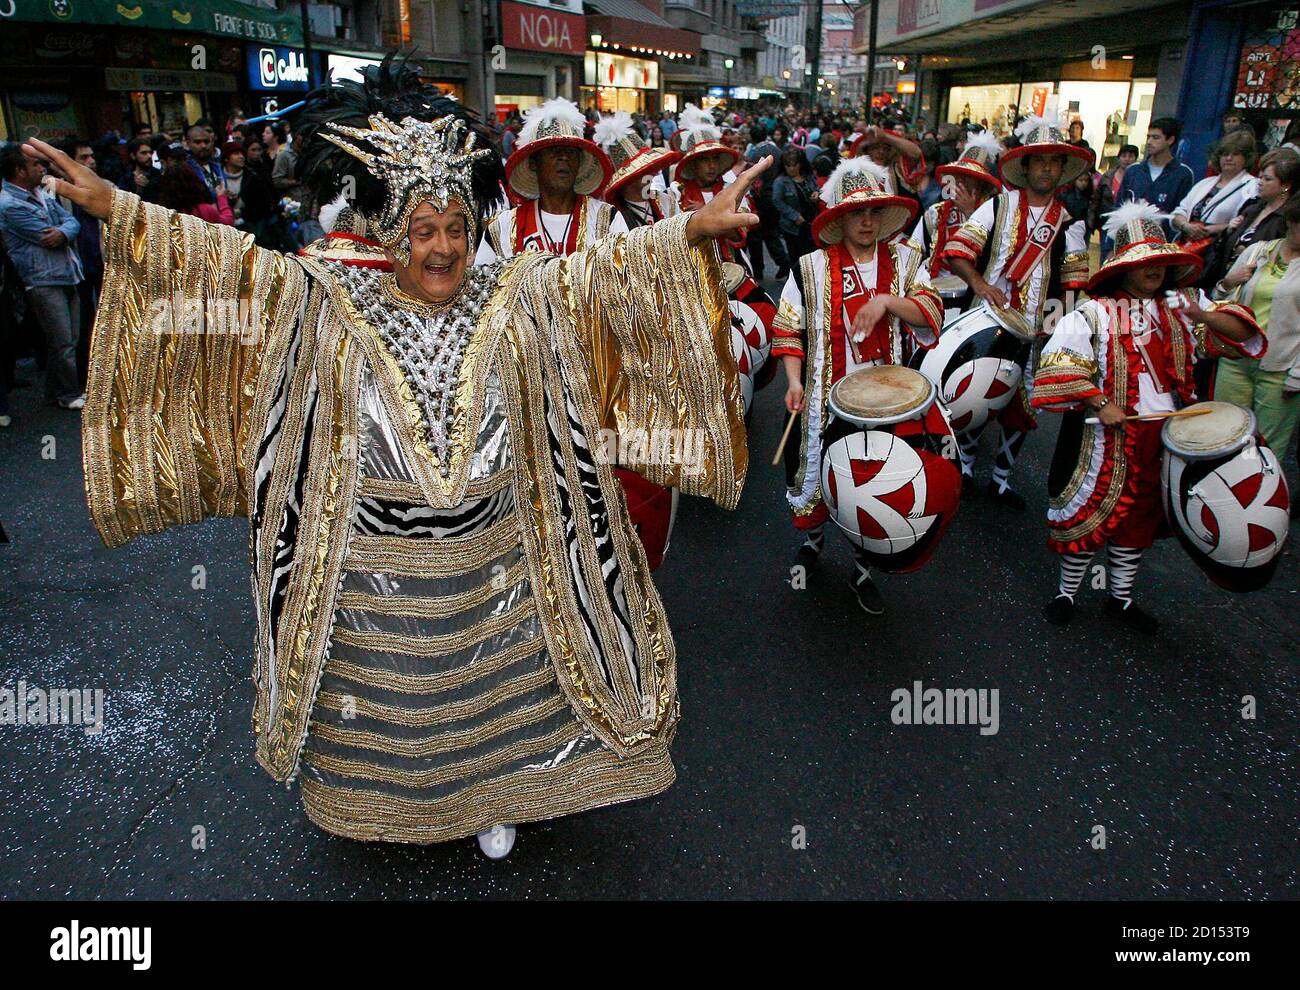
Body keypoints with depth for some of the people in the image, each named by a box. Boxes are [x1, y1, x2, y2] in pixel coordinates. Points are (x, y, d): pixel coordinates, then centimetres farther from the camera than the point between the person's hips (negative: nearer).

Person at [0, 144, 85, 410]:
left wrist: (63, 233, -16)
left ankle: (56, 391, 25)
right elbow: (47, 237, -16)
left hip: (67, 277, 8)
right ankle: (69, 395, 10)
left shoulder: (40, 194, 14)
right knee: (62, 343, -3)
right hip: (43, 282, -8)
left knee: (70, 339, 13)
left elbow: (73, 222, 6)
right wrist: (66, 228, 2)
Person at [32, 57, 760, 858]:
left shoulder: (515, 300, -2)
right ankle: (389, 803, 45)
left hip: (494, 566, 1)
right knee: (387, 702, 17)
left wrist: (694, 230, -19)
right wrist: (112, 207, -13)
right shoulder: (331, 305, -4)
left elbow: (604, 272, -8)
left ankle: (494, 796, 43)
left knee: (498, 695, 16)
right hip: (375, 574, 0)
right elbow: (227, 261, -6)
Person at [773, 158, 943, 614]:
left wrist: (886, 301, -25)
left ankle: (862, 568, 32)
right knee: (813, 478, 10)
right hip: (825, 402, -1)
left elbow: (932, 313, -8)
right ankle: (813, 538, 43)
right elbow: (788, 329, -1)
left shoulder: (906, 261, 3)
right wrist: (794, 381, -13)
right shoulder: (811, 268, -3)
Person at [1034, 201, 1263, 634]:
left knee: (1140, 517, 16)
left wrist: (1206, 317, -16)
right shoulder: (1093, 314, -10)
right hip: (1107, 437, -5)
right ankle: (1066, 593, 23)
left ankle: (1119, 598, 33)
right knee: (1091, 514, 3)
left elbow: (1243, 334, 4)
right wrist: (1100, 403, -21)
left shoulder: (1180, 305, 5)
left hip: (1164, 435, 5)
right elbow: (1059, 365, -17)